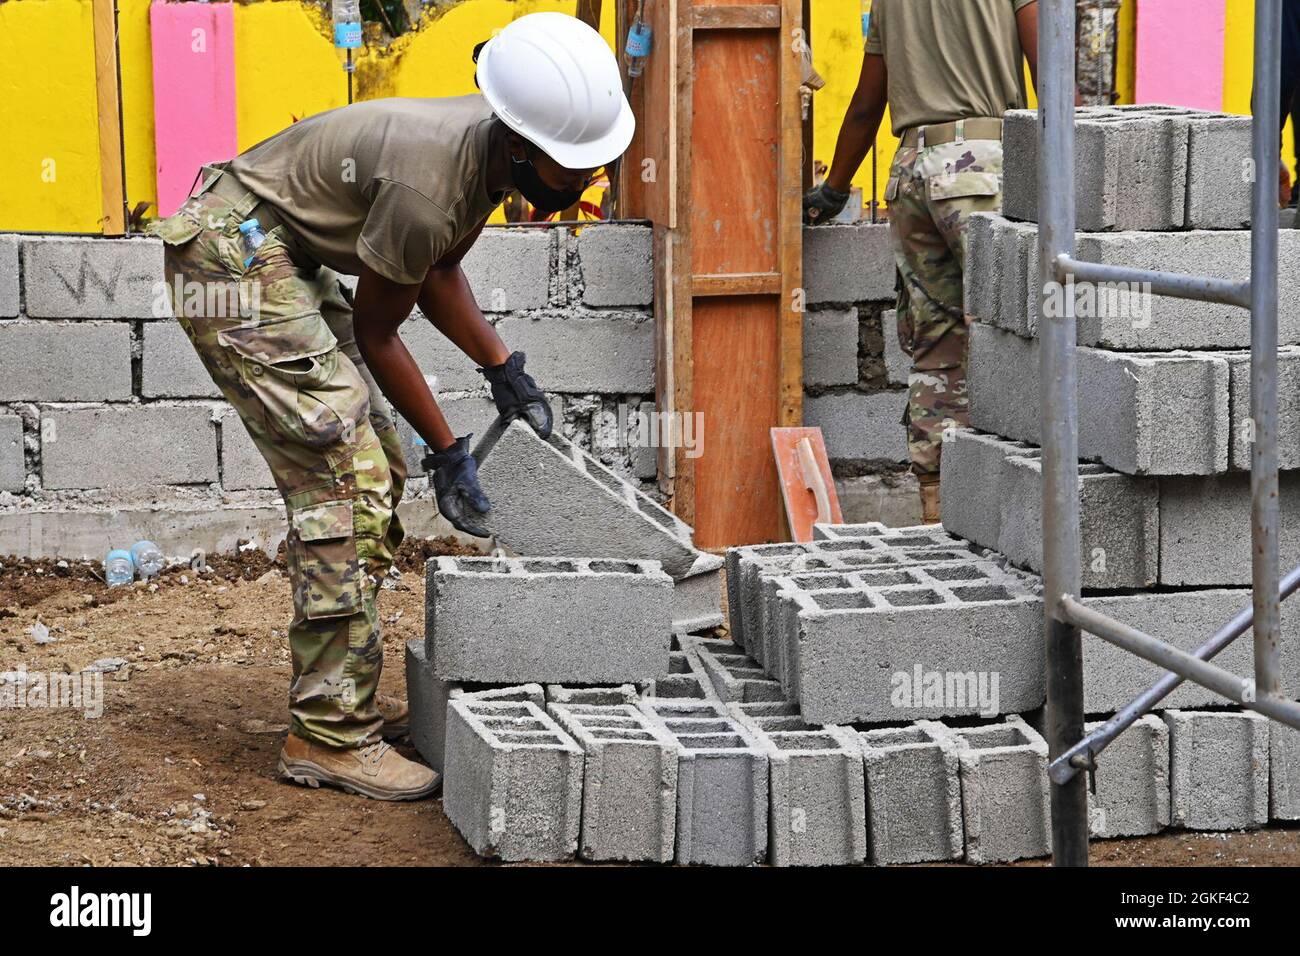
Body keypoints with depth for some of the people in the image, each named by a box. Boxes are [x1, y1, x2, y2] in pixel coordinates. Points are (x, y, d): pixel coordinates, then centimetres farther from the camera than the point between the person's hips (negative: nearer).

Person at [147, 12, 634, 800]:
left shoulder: (489, 149, -3)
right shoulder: (427, 187, -30)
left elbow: (439, 271, 15)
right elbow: (376, 334, -15)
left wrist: (503, 368, 5)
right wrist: (449, 453, -7)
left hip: (286, 262, 11)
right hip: (237, 256, -11)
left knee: (376, 467, 11)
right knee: (344, 478, -14)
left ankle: (347, 701, 18)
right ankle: (329, 735, -11)